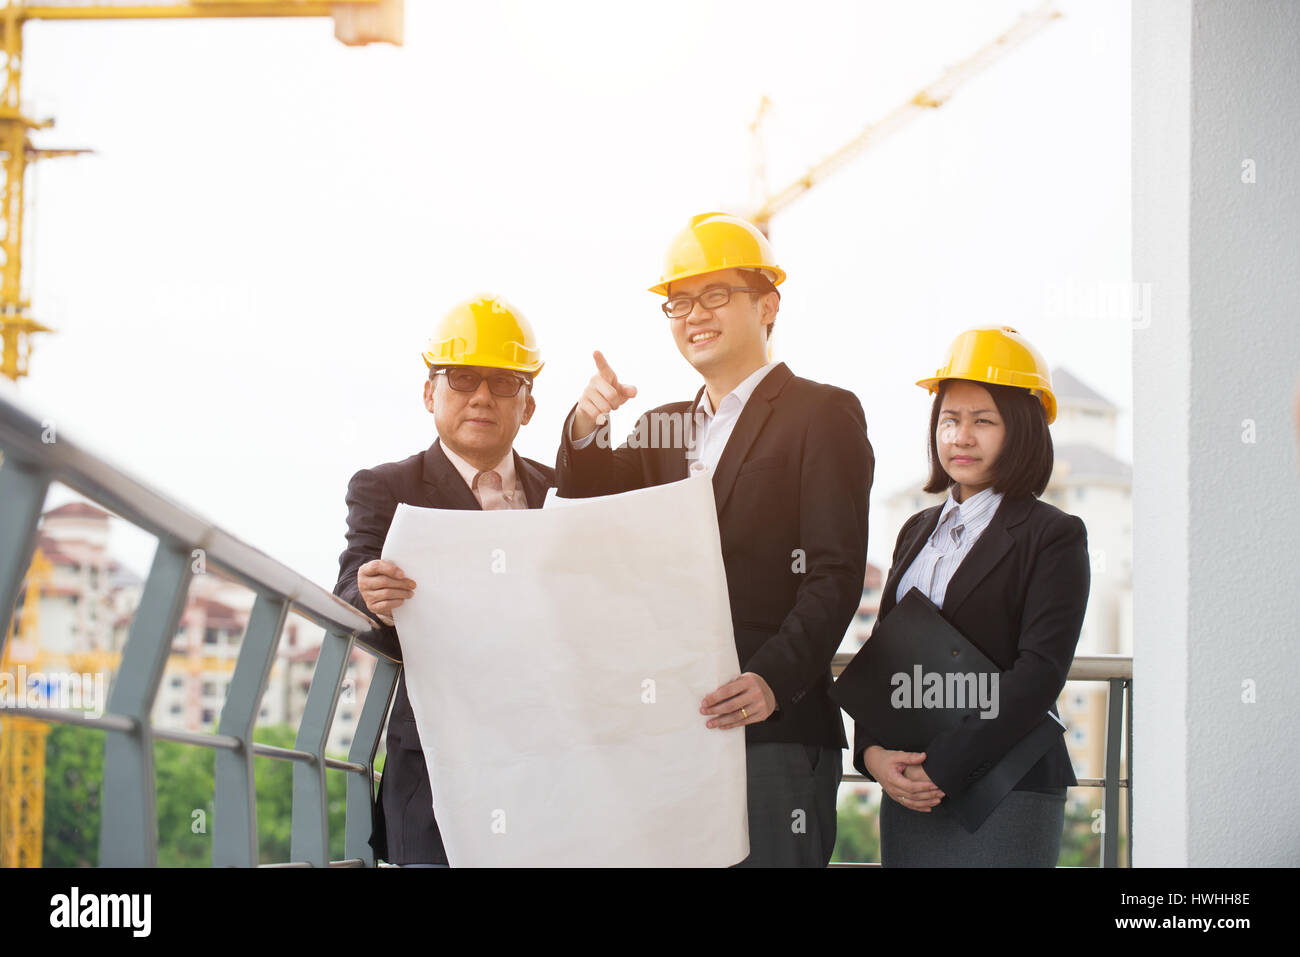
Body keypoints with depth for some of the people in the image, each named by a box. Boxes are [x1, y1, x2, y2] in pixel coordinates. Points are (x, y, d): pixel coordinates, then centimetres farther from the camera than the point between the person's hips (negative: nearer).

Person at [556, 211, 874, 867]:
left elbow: (836, 573, -8)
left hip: (773, 728, -6)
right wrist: (586, 426, -3)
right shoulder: (664, 427, 23)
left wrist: (774, 679, -23)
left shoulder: (824, 413, 2)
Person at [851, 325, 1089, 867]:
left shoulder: (1054, 536, -3)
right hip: (906, 789, 5)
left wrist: (943, 767, -16)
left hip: (1004, 793, -5)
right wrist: (872, 752, -4)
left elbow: (1039, 673, -12)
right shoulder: (918, 531, 16)